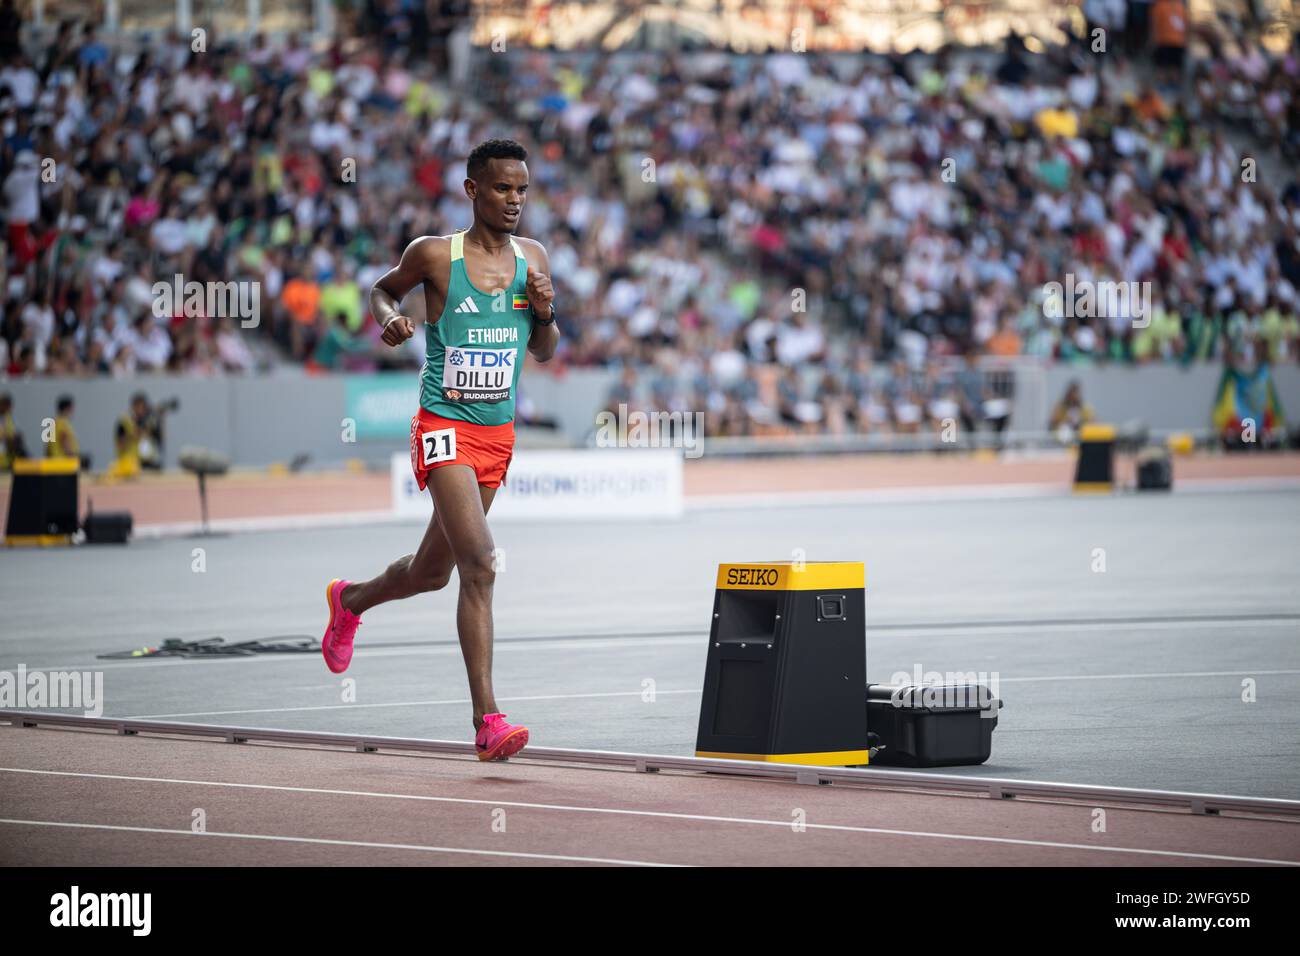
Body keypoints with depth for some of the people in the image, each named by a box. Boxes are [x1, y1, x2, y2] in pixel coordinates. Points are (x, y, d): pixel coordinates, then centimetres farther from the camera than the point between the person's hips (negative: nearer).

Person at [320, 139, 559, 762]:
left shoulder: (534, 259, 5)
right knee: (481, 564, -21)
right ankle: (487, 720, -21)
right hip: (444, 430, -6)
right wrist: (388, 319, -10)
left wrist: (545, 314, -6)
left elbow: (544, 351, 15)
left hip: (499, 433, 6)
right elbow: (383, 289, 12)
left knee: (431, 572, 19)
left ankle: (350, 601, 52)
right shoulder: (435, 255, -8)